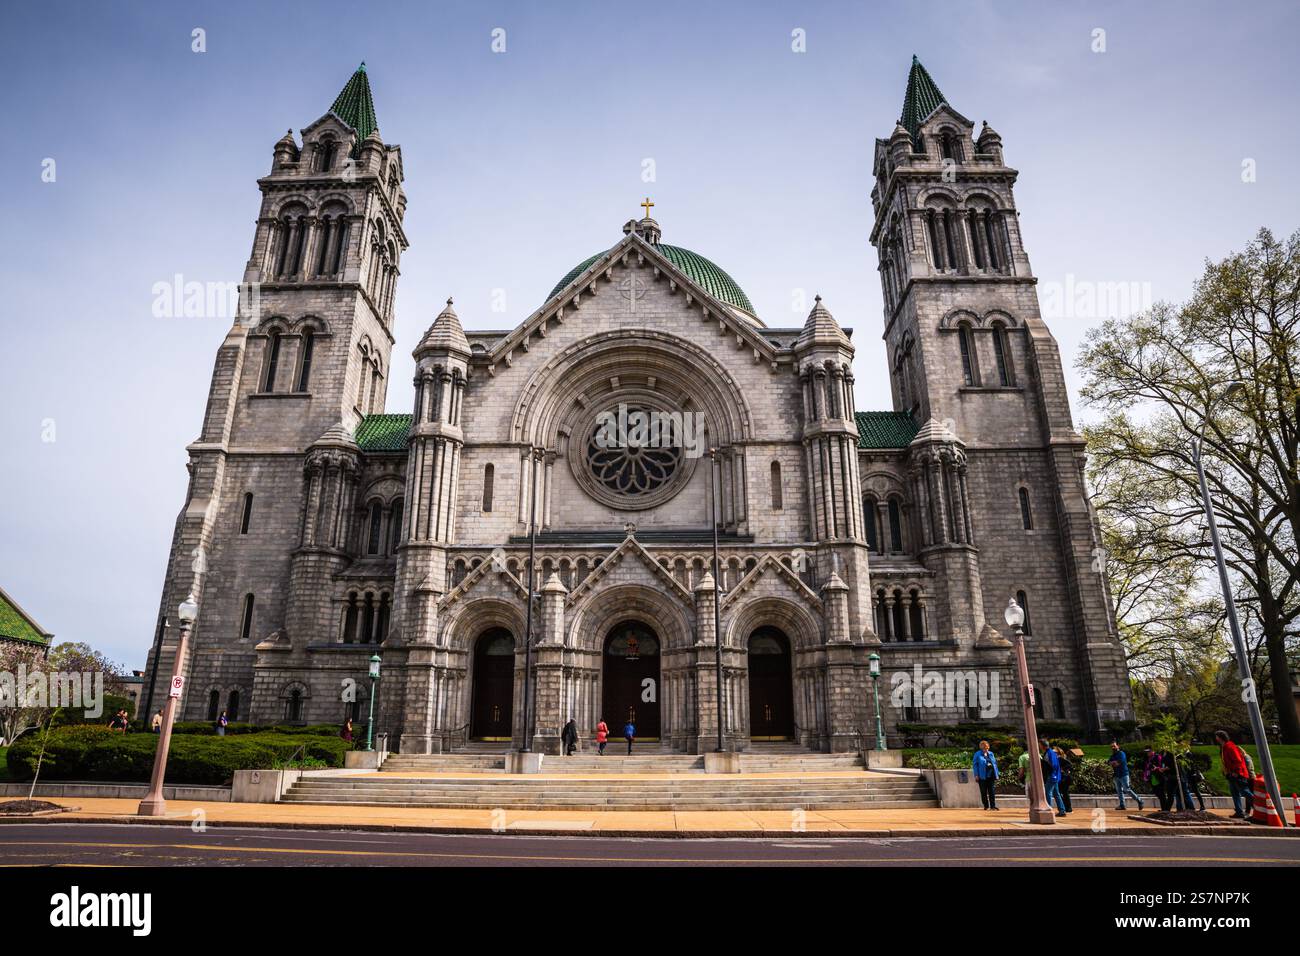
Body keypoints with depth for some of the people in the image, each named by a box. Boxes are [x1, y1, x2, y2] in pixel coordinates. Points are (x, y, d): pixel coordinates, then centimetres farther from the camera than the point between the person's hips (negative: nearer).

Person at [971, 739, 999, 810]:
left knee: (992, 791, -2)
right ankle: (986, 806, 12)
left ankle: (993, 806, 2)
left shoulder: (991, 753, 14)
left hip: (991, 775, 3)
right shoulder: (978, 754, 1)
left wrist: (996, 774, 9)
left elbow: (995, 763, 17)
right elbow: (974, 764, -1)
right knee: (984, 792, 3)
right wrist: (976, 775, -8)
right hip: (982, 776, -3)